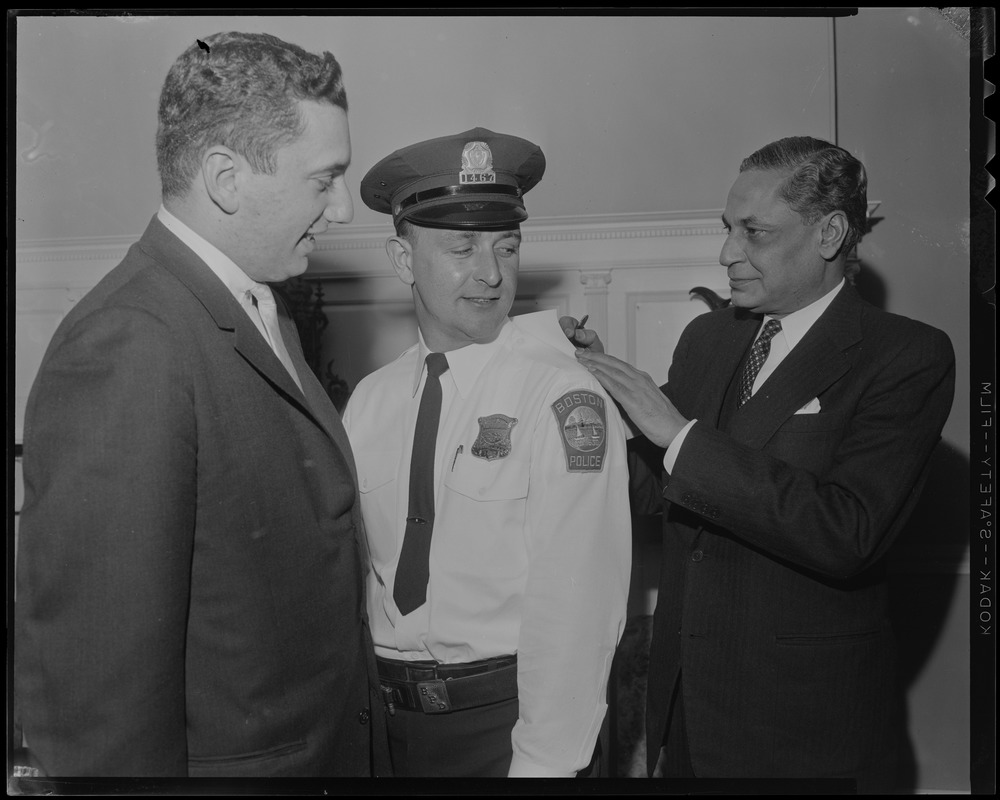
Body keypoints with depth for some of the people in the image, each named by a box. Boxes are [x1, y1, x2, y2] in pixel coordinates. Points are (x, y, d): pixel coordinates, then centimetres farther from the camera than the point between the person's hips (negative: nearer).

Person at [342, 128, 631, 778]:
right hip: (387, 714, 4)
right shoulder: (371, 400, 0)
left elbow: (575, 604, -17)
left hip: (510, 716, -4)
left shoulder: (564, 400, -15)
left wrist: (544, 761, -18)